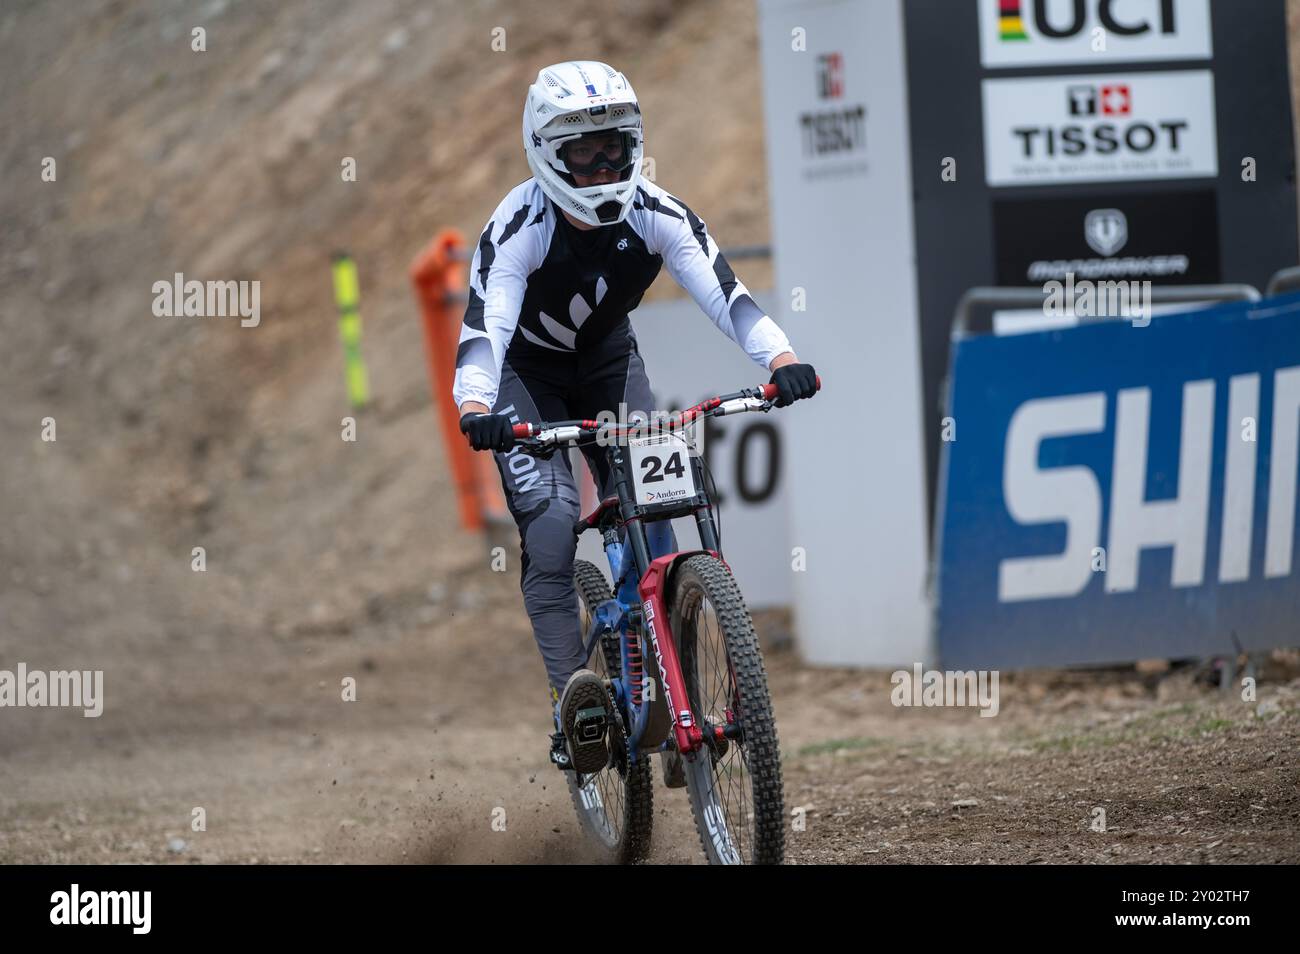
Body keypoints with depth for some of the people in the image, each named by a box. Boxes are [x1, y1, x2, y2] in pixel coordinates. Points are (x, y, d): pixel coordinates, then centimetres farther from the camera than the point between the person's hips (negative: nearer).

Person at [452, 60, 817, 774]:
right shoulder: (519, 227, -31)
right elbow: (485, 325, -42)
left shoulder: (656, 215, -23)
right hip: (526, 371, -3)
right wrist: (475, 406, -63)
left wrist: (781, 359, -53)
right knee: (550, 524, -21)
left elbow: (721, 292, -35)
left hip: (606, 359, 3)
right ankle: (571, 699, -23)